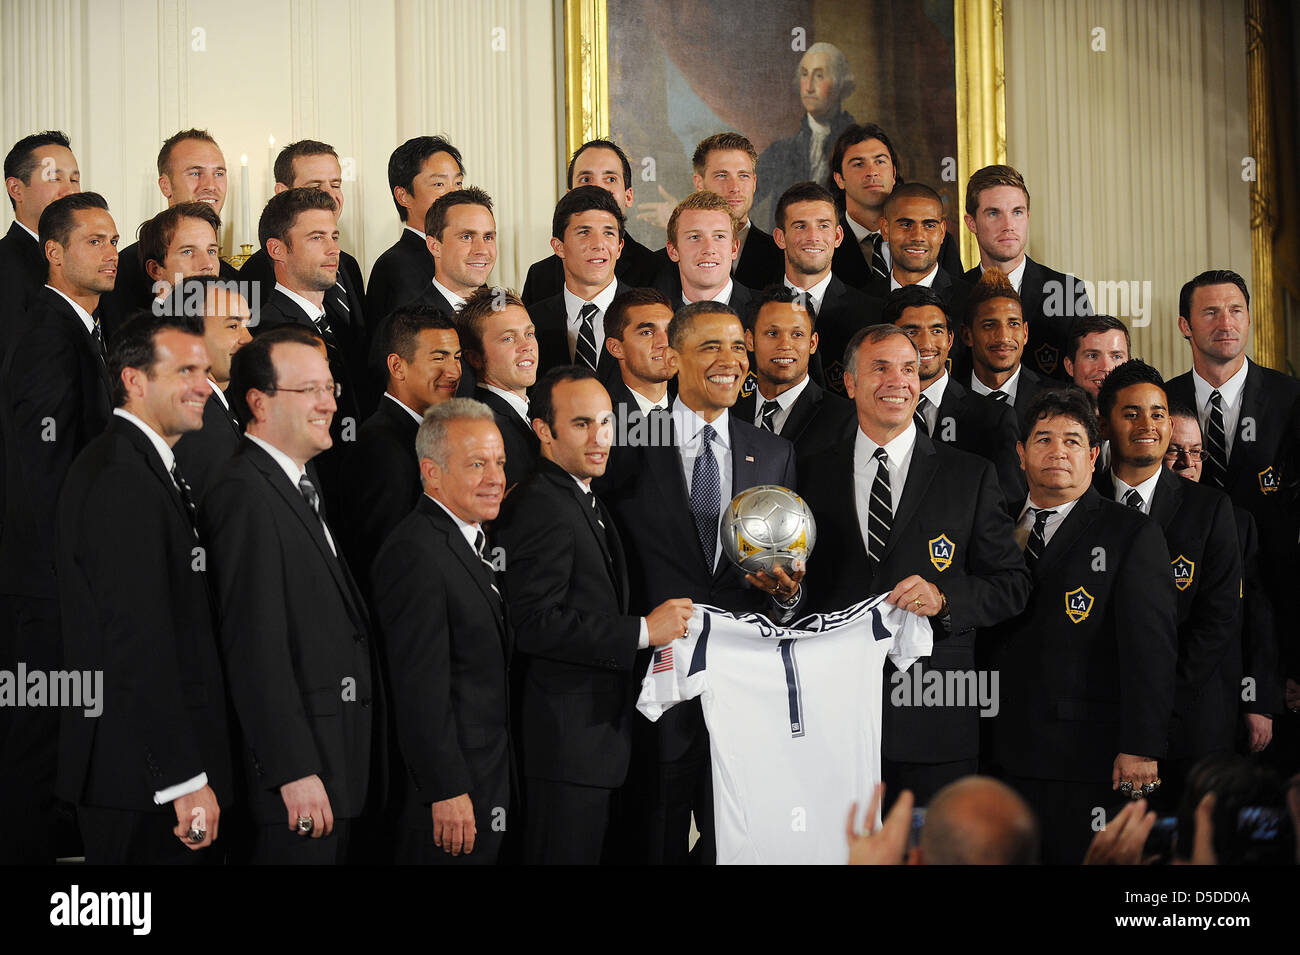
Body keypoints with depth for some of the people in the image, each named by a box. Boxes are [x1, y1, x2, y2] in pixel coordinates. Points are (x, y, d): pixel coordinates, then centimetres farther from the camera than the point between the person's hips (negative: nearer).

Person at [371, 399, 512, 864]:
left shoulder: (470, 542, 15)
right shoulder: (416, 554, -18)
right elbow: (420, 687, -22)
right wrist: (447, 792, -22)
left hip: (489, 778, 10)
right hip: (450, 789, -10)